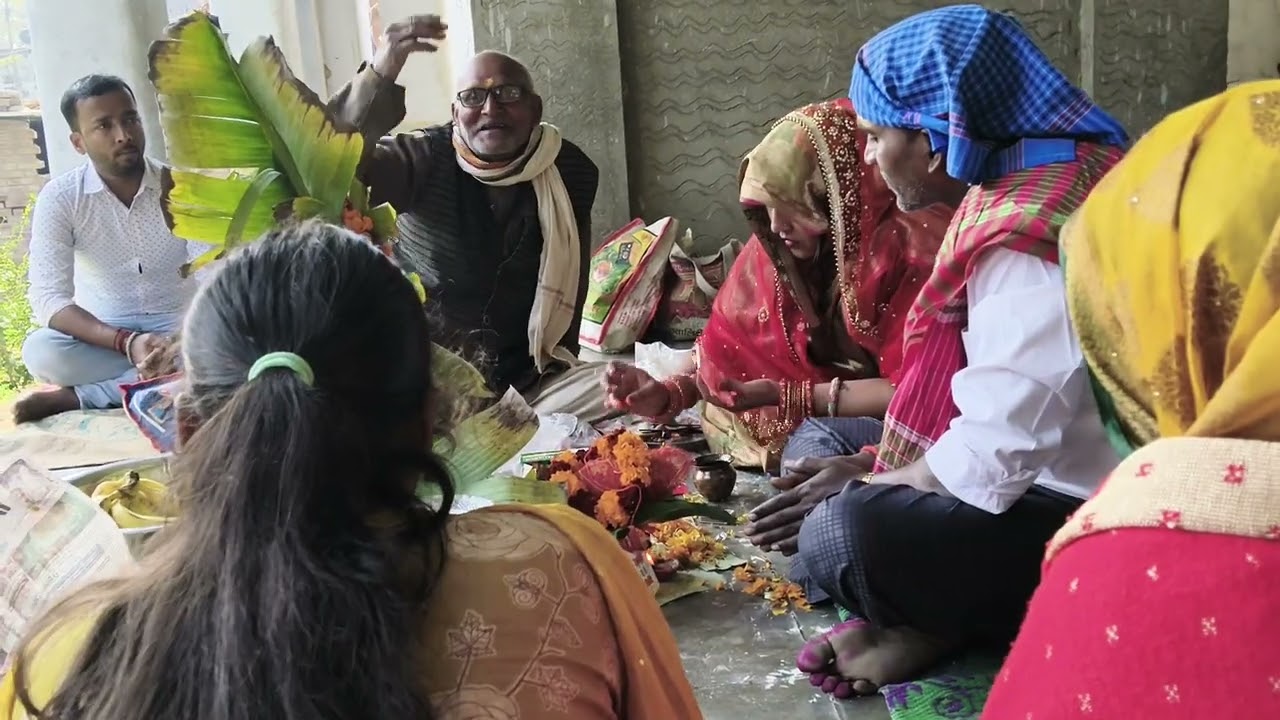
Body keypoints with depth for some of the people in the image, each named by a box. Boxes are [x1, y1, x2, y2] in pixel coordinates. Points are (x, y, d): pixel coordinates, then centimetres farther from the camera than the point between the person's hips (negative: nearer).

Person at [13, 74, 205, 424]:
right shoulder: (58, 198, -10)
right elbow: (48, 298, -18)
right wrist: (126, 342, -33)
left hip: (178, 325, 1)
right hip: (103, 333, -1)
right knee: (40, 351, -32)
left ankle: (76, 397, -24)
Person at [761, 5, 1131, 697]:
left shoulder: (1025, 247, -26)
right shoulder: (1031, 182, 5)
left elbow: (991, 461, -28)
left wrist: (865, 486, -10)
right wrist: (874, 464, 6)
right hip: (1048, 466, 11)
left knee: (837, 535, -30)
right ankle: (926, 626, -2)